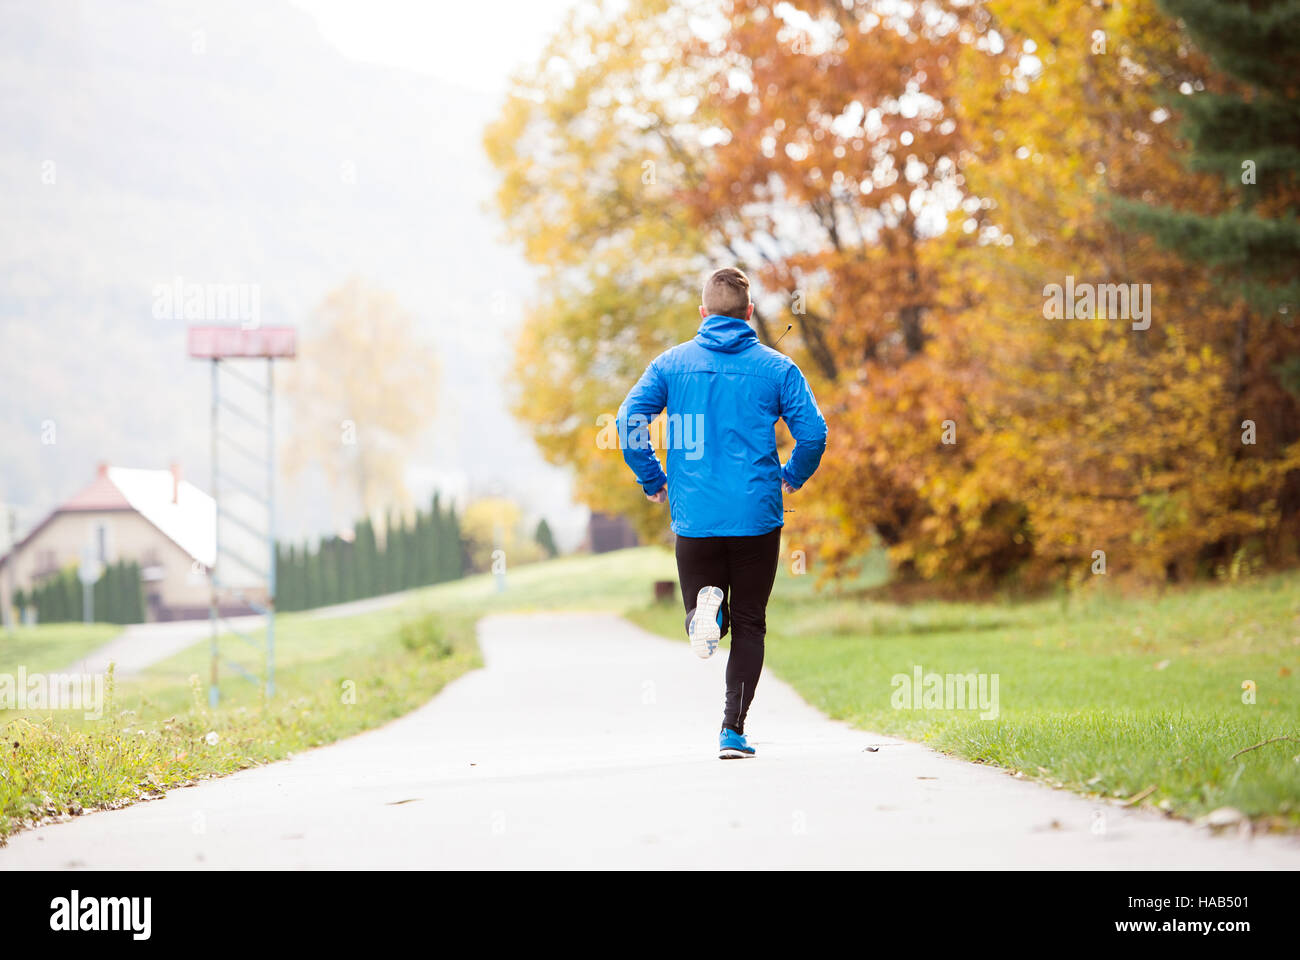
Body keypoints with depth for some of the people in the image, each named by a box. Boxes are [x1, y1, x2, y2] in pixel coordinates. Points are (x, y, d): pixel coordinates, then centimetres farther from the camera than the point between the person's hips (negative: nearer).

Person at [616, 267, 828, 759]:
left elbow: (628, 422, -5)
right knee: (749, 625, 11)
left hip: (694, 516, 1)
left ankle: (708, 607, -22)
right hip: (758, 515, -1)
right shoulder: (776, 368, 1)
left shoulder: (671, 363, 4)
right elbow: (813, 433, -6)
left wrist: (653, 481, 7)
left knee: (705, 625, 14)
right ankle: (733, 729, 0)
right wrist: (792, 477, 14)